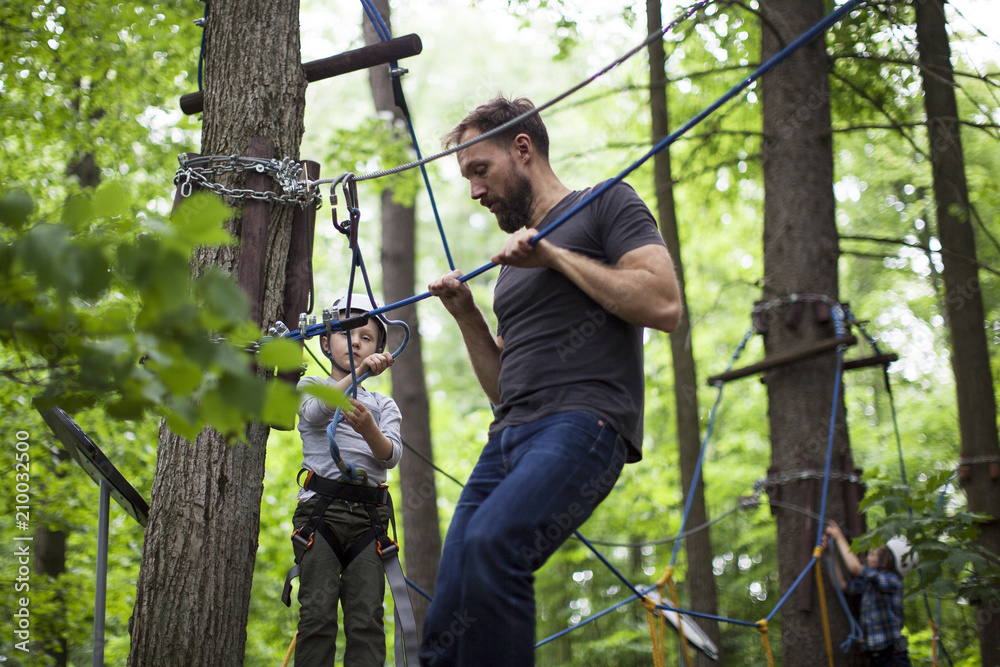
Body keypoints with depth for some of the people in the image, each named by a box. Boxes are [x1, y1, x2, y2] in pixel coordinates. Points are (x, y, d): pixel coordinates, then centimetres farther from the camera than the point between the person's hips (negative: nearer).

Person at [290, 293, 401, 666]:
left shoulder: (384, 405, 22)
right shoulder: (311, 387, 15)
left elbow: (392, 455, 3)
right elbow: (316, 410, -11)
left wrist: (368, 427, -21)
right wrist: (359, 374, -28)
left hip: (369, 516, 2)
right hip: (321, 509, -2)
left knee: (367, 617, -9)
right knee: (318, 611, -13)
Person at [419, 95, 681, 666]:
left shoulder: (606, 206, 9)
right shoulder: (513, 262, 29)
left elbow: (664, 305, -8)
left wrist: (555, 255, -4)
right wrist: (466, 315, 15)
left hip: (583, 423, -7)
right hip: (509, 437, 7)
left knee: (491, 544, -35)